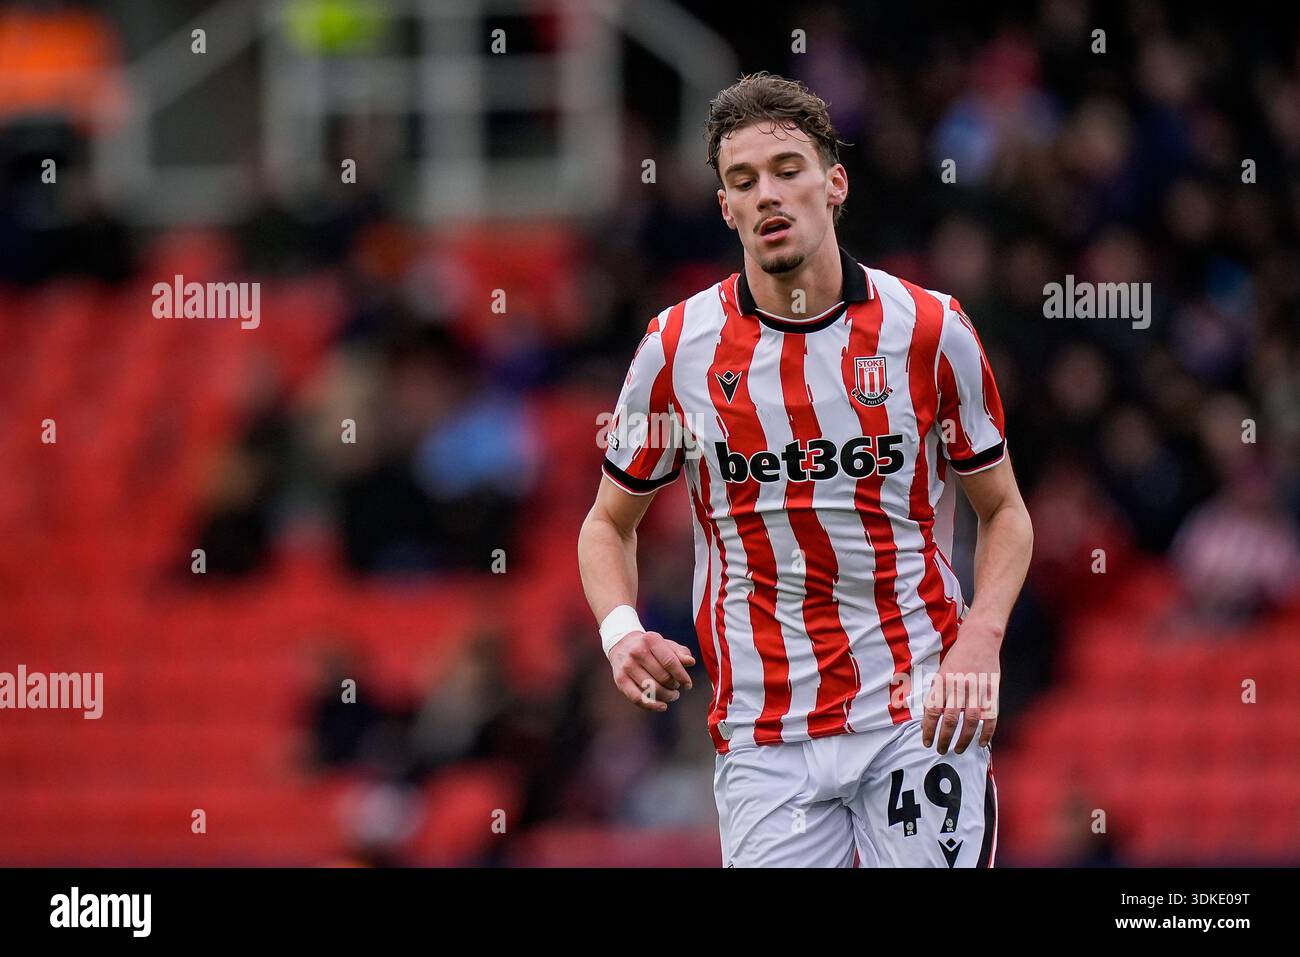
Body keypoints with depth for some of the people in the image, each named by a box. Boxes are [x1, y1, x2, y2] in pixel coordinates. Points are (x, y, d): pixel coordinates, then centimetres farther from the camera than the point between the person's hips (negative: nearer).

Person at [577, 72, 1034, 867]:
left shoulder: (930, 331, -1)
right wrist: (621, 629, -7)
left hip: (920, 712, -1)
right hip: (762, 734, 1)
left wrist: (980, 638, -9)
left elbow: (1004, 510, 9)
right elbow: (610, 522, 13)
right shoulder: (677, 348, 0)